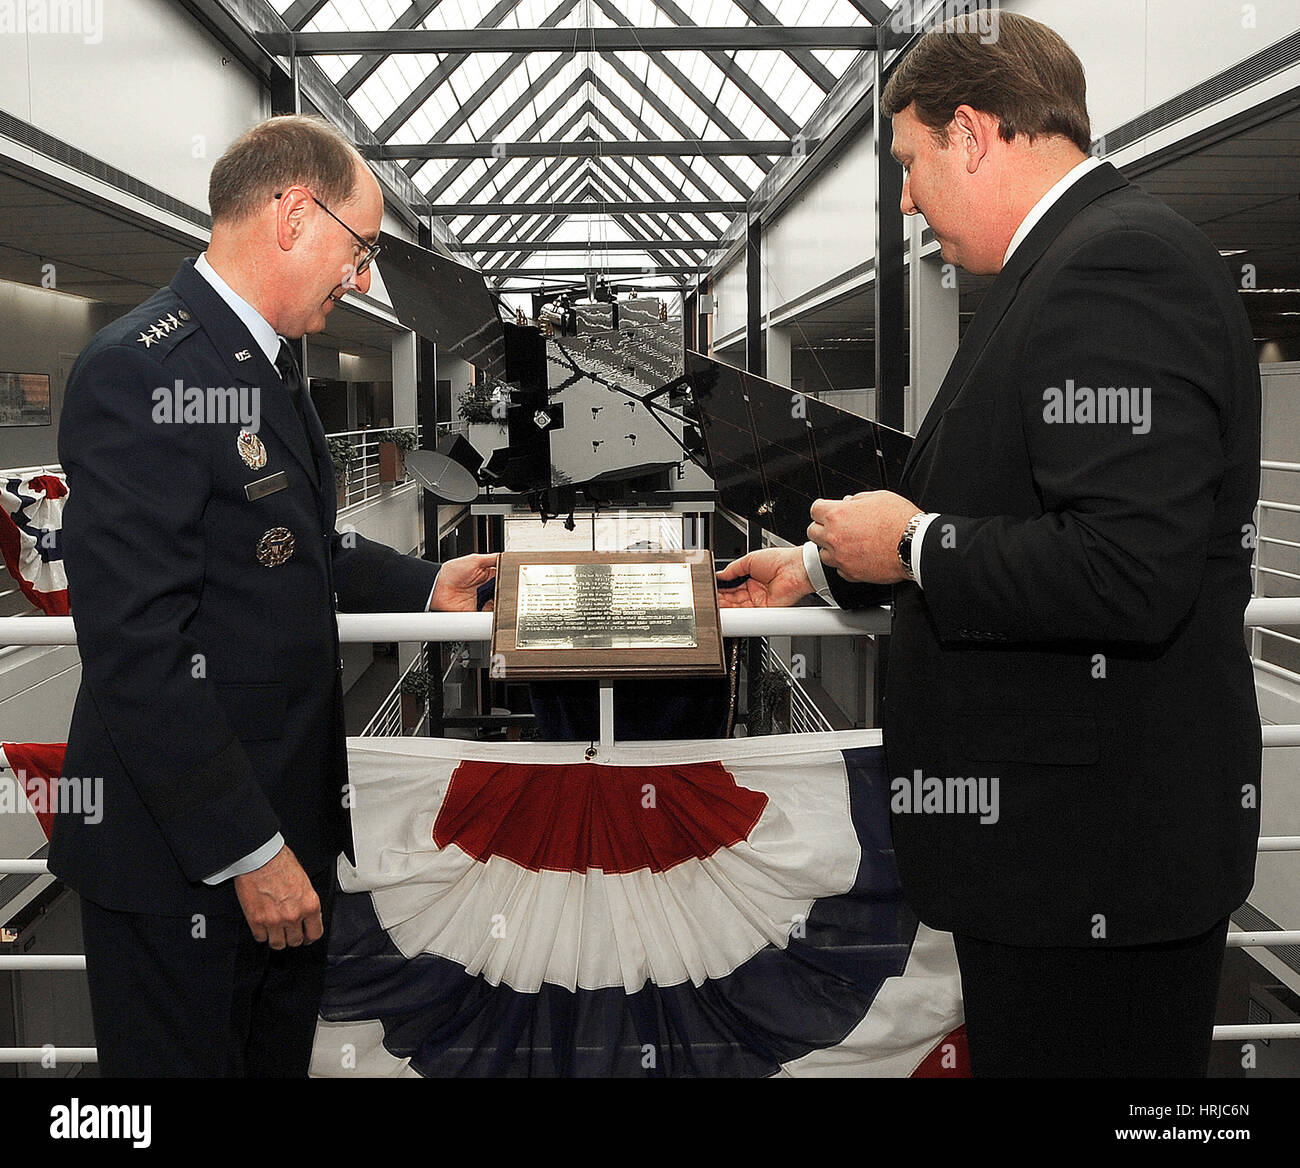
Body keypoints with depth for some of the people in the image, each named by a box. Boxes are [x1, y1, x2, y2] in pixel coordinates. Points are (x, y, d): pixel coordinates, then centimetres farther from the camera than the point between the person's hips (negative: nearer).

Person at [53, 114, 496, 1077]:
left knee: (282, 1056, 21)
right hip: (187, 857, -9)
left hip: (288, 823, 9)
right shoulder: (142, 371, -20)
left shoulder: (268, 362, 12)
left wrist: (426, 584, 9)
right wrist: (248, 850, -21)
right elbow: (136, 645, -24)